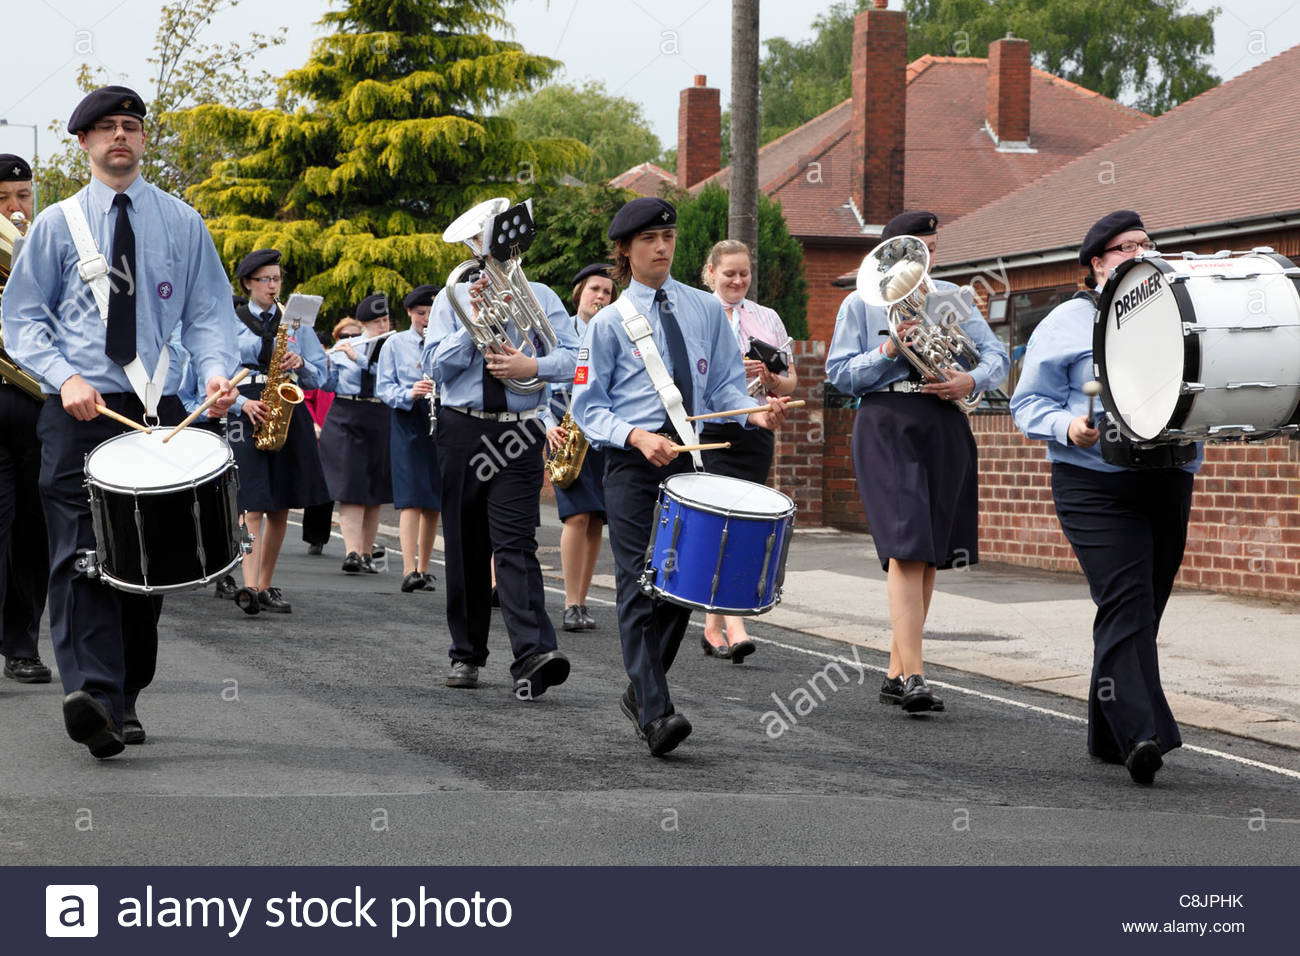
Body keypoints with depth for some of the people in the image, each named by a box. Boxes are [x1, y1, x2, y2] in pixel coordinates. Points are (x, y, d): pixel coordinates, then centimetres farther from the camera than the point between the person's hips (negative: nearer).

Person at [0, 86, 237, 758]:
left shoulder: (180, 222, 12)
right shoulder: (57, 224, 8)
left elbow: (208, 313, 9)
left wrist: (216, 371, -11)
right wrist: (66, 378, -11)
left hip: (158, 411, 2)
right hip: (78, 411, -2)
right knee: (81, 552, -16)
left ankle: (124, 699, 17)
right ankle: (90, 693, -29)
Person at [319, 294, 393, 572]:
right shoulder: (344, 347, 9)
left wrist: (358, 357, -17)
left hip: (380, 421, 1)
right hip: (345, 419, -1)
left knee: (376, 493, 4)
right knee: (351, 488, -12)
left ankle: (366, 554, 14)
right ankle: (352, 552, -20)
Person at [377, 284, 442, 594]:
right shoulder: (395, 344, 6)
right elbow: (383, 387, 2)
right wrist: (409, 394, -17)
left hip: (442, 425, 2)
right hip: (408, 425, -2)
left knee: (434, 502, 6)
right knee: (411, 499, -13)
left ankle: (424, 569, 17)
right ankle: (409, 571, -21)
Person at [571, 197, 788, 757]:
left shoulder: (706, 310, 11)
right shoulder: (610, 322, 3)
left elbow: (724, 385, 12)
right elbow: (588, 405, 1)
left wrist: (755, 413, -10)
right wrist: (636, 437, -16)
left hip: (690, 458, 3)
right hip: (632, 464, -3)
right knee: (639, 585, -10)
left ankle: (640, 691, 24)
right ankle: (655, 714, -16)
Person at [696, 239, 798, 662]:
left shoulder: (768, 319, 13)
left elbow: (791, 382, 15)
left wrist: (773, 381, -7)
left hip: (755, 434, 4)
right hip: (709, 431, -4)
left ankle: (714, 625, 15)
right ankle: (734, 627, -20)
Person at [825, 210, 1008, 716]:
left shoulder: (950, 297, 16)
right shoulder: (861, 303, 8)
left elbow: (995, 353, 11)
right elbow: (839, 373, 2)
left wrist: (973, 379, -10)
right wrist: (887, 352, -13)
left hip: (944, 427, 4)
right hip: (886, 425, -4)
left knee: (931, 555, 6)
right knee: (906, 548, -17)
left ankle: (896, 673, 15)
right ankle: (914, 676, -23)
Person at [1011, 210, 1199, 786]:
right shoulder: (1069, 321, 4)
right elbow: (1030, 403, 2)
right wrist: (1069, 429, -17)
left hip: (1170, 482, 5)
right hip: (1096, 486, -5)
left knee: (1143, 610, 9)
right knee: (1125, 605, -18)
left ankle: (1108, 735, 20)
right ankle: (1141, 734, -25)